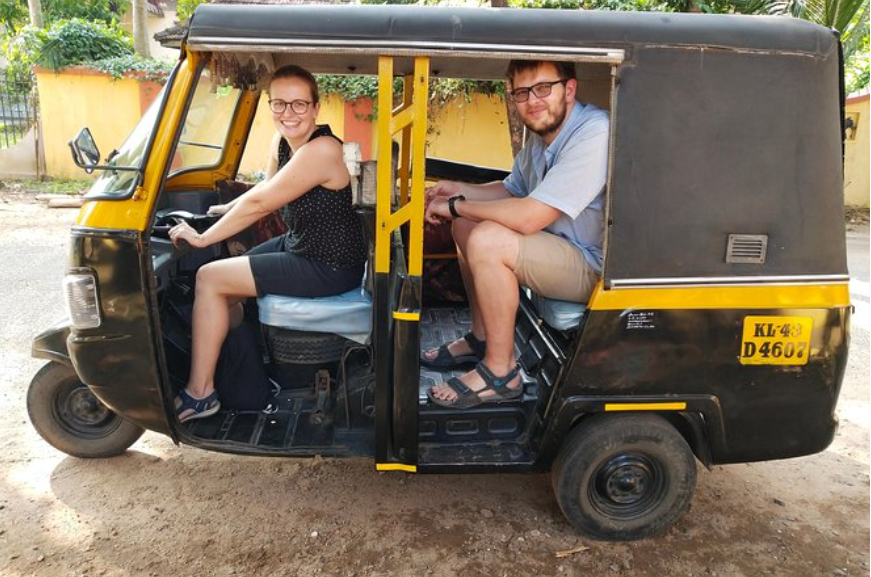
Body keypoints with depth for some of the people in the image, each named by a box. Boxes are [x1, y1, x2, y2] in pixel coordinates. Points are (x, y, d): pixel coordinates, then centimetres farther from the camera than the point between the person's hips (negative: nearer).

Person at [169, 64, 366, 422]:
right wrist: (222, 210, 13)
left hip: (330, 267, -9)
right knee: (225, 287, 14)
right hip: (299, 246, 9)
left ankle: (200, 394, 3)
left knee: (210, 279, -8)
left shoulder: (321, 150, -24)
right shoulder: (285, 143, 5)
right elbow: (265, 190, 23)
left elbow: (259, 204, -21)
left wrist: (203, 238, -12)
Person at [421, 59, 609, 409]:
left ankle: (501, 373, -14)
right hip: (560, 246, 10)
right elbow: (512, 190, 19)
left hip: (596, 267, -10)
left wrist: (455, 206, -17)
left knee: (487, 240, -28)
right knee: (465, 225, 10)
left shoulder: (594, 135, -25)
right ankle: (481, 338, 15)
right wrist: (460, 191, 0)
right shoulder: (542, 132, 6)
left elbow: (527, 217, -30)